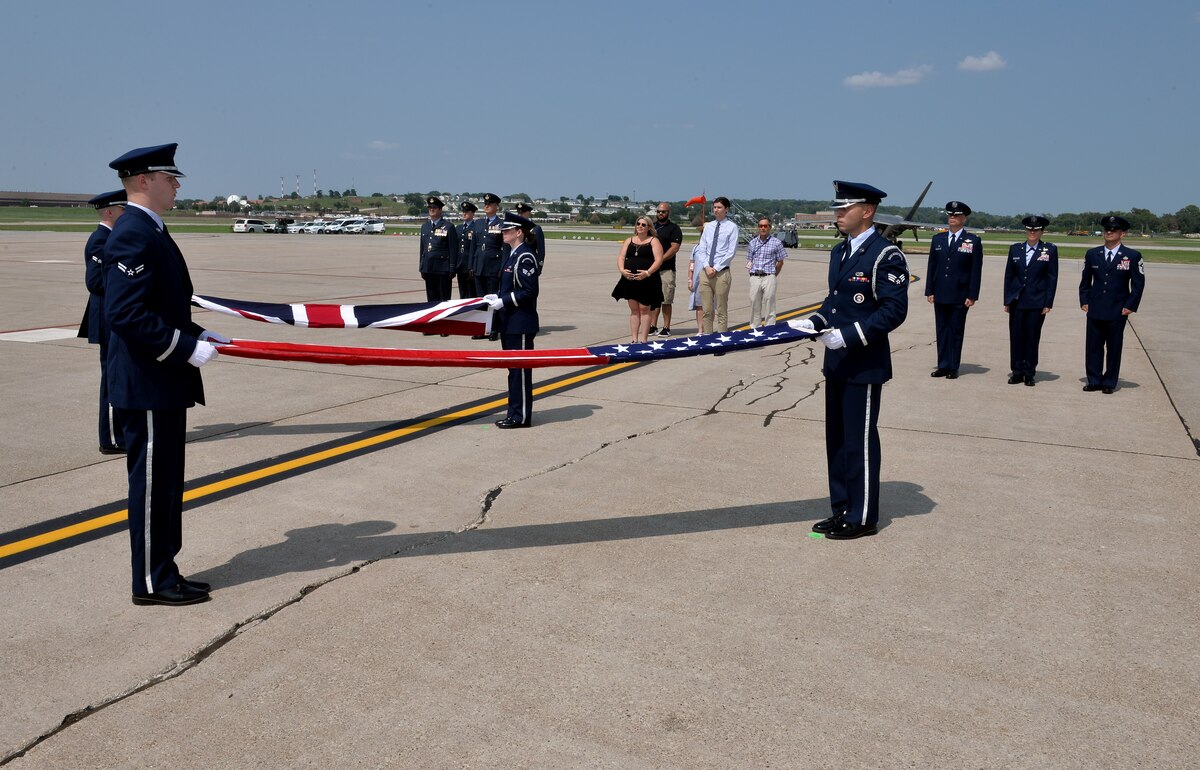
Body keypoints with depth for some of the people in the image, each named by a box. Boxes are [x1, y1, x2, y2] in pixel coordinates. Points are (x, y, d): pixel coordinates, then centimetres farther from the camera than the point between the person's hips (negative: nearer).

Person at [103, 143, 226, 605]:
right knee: (152, 483, 0)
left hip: (164, 382, 10)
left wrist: (198, 335, 10)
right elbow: (125, 314, -25)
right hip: (147, 386, -10)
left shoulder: (149, 231, 15)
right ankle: (152, 582, 12)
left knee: (164, 482, 15)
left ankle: (161, 573, 26)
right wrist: (187, 348, -22)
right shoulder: (134, 235, -17)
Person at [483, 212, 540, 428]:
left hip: (521, 324, -10)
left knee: (520, 369, -2)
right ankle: (515, 413, 23)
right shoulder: (513, 254, 13)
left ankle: (521, 417, 6)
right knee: (513, 368, 14)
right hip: (509, 322, 10)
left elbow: (529, 292, -19)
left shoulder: (525, 257, -15)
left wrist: (504, 302, -19)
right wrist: (497, 297, 6)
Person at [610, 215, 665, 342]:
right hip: (630, 279, 4)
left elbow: (658, 260, -8)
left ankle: (644, 339, 2)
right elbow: (620, 257, 10)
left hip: (647, 280, -4)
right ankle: (634, 339, 11)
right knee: (634, 309, 7)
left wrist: (647, 272, -21)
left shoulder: (653, 241, 3)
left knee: (644, 309, -2)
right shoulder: (629, 241, 16)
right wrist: (622, 270, -9)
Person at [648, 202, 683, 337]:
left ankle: (666, 328, 1)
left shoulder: (674, 228, 1)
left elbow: (675, 248, -10)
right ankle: (653, 327, 11)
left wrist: (660, 259, -16)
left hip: (666, 269, -5)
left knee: (666, 300, -4)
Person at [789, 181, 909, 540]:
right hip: (837, 362, 9)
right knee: (837, 439, 15)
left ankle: (863, 517, 14)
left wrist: (850, 335, -23)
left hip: (865, 364, -9)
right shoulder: (839, 252, 12)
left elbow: (894, 310, -19)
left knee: (860, 442, 1)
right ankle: (842, 510, 27)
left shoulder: (886, 255, -14)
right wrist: (813, 322, 3)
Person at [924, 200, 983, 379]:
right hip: (940, 294, 3)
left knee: (956, 331, 3)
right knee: (941, 330, 7)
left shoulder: (973, 241, -1)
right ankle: (943, 366, 14)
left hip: (960, 296, -3)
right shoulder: (937, 239, 9)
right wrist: (929, 291, 4)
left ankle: (953, 367, 10)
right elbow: (932, 266, 10)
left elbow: (976, 270, -3)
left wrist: (972, 295, -8)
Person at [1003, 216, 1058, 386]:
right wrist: (1007, 301, 5)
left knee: (1033, 338, 3)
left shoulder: (1050, 250, 1)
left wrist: (1048, 303, -6)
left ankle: (1029, 373, 12)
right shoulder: (1015, 249, 7)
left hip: (1037, 302, -2)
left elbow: (1052, 278, -1)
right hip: (1017, 301, 2)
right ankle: (1016, 372, 12)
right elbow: (1008, 275, 9)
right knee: (1016, 336, 3)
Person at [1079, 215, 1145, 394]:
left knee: (1114, 349, 5)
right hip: (1095, 310, 2)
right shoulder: (1092, 254, 6)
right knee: (1093, 347, 5)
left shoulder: (1133, 256, -1)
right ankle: (1094, 381, 15)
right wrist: (1084, 301, 4)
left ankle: (1109, 383, 15)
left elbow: (1138, 283, 1)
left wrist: (1130, 306, -4)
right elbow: (1085, 281, 13)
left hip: (1117, 312, -2)